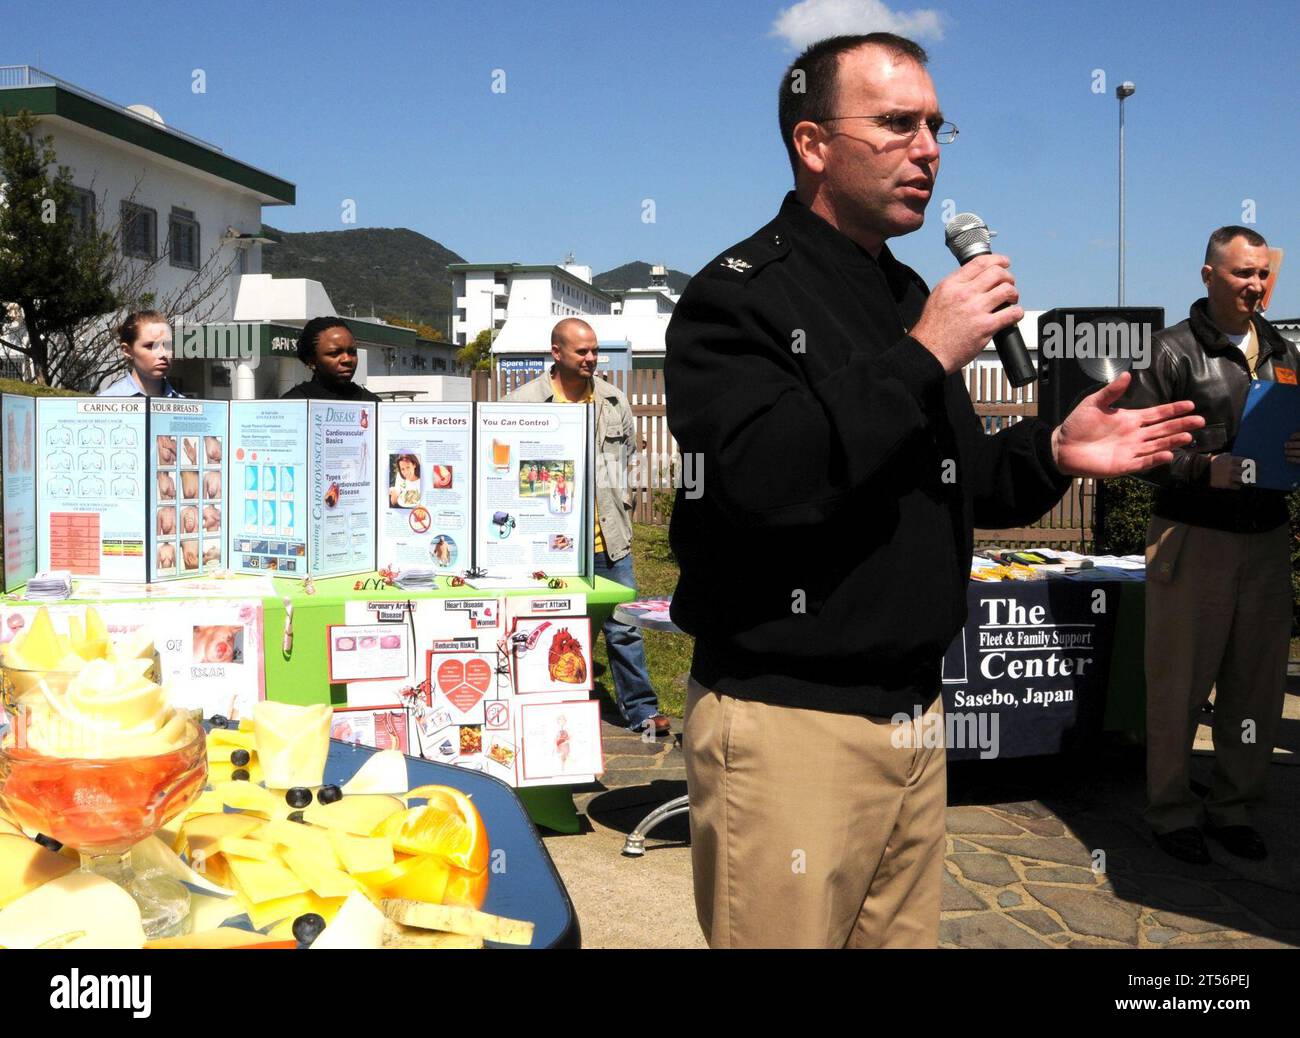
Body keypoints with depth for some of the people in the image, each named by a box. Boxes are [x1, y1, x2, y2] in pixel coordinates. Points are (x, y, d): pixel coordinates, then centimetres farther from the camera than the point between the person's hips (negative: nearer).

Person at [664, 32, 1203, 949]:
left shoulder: (914, 298, 15)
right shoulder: (741, 295, -11)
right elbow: (759, 479, -28)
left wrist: (1053, 455, 2)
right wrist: (921, 360, -23)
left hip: (914, 714, 8)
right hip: (787, 723, -8)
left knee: (906, 932, 19)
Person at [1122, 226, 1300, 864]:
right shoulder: (1176, 350, -2)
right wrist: (1202, 467, -22)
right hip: (1193, 537, -5)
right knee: (1180, 679, 0)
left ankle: (1234, 808, 23)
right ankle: (1171, 810, 14)